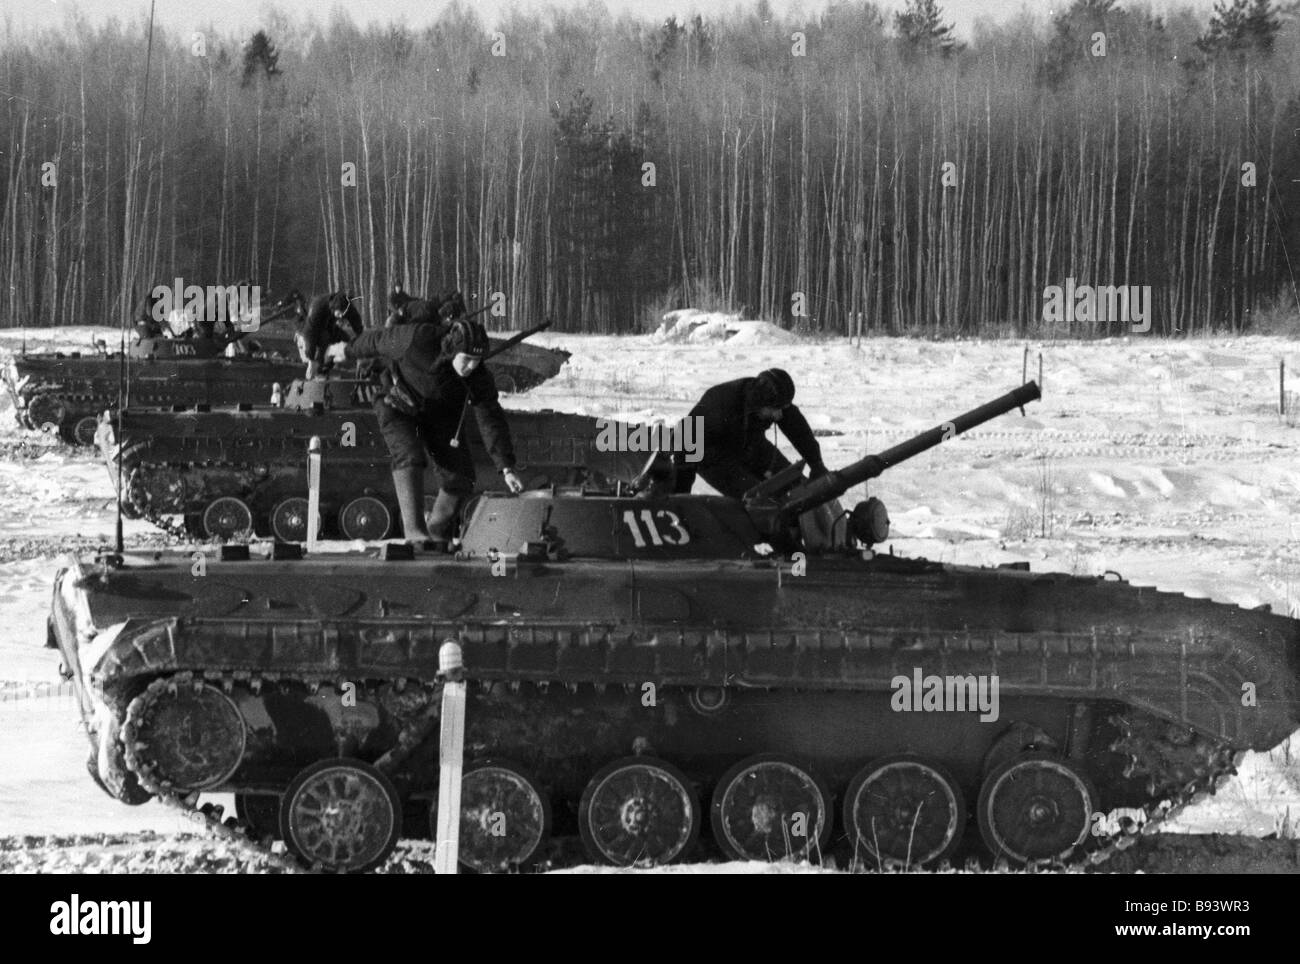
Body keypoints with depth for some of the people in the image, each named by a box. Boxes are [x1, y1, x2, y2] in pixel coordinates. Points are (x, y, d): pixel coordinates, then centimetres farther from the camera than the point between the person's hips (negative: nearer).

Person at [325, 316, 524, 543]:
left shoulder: (478, 379, -26)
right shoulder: (419, 340, -35)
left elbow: (491, 422, -21)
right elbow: (380, 340, -16)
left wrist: (506, 468, -29)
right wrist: (348, 350, 2)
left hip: (440, 414, 3)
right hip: (400, 409, -3)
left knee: (460, 477, -4)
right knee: (410, 456, -29)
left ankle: (437, 532, 18)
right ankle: (414, 529, -34)